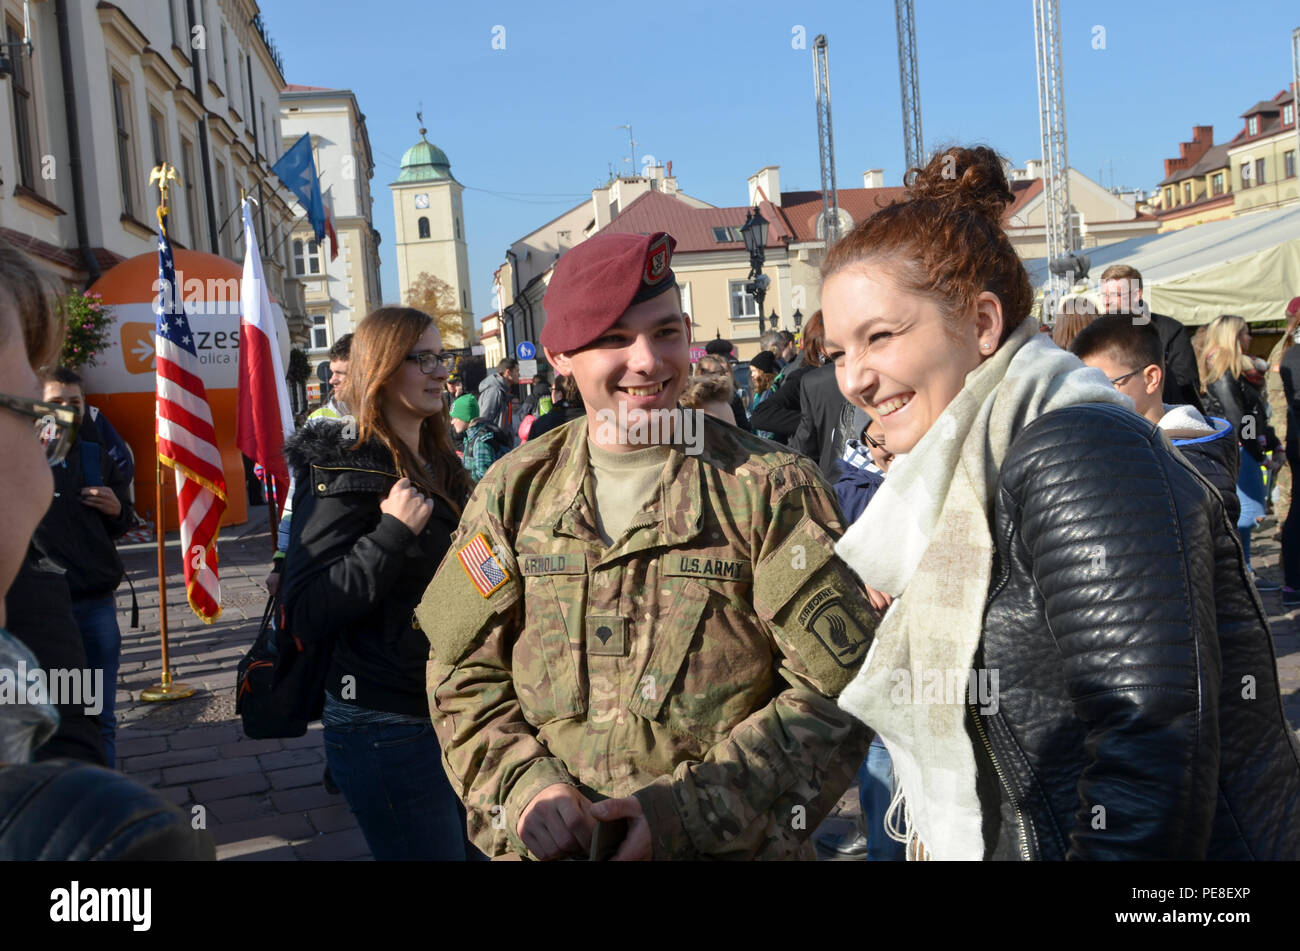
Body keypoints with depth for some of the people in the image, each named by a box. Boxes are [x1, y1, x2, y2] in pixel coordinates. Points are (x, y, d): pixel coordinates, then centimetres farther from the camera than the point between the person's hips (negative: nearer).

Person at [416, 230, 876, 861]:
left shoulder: (771, 489, -9)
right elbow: (465, 674, 3)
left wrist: (691, 810, -19)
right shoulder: (514, 493, 0)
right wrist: (524, 785, -14)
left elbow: (836, 688, -11)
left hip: (736, 847, -1)